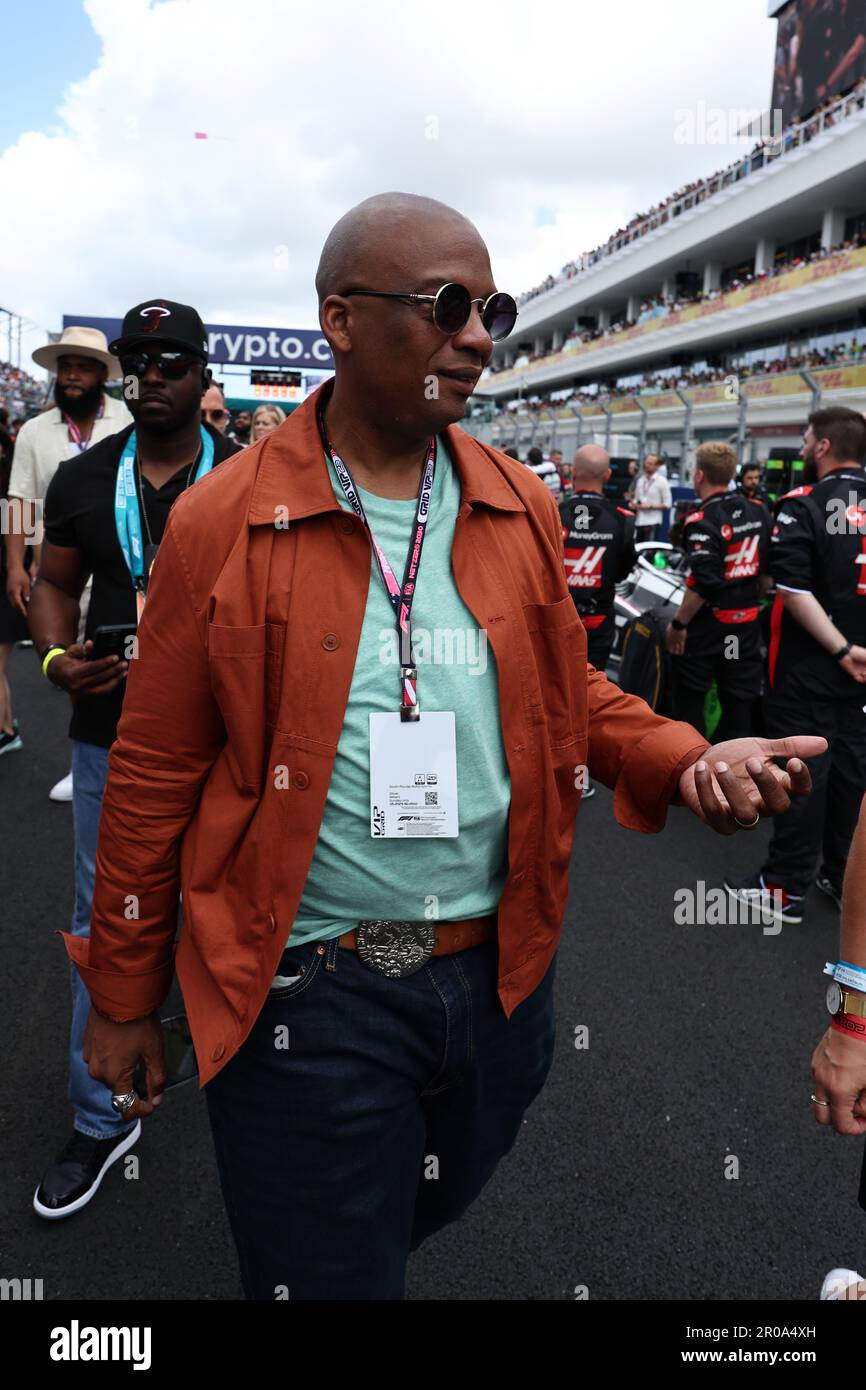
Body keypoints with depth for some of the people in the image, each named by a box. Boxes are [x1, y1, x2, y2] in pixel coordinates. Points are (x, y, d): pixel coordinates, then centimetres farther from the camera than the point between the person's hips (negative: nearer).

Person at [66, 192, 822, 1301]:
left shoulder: (521, 506, 0)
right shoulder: (221, 522, -11)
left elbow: (568, 693, 11)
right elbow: (156, 774, -6)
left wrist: (685, 761, -9)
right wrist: (125, 995, 1)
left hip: (499, 974, 5)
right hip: (306, 996, -4)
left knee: (435, 1212, 29)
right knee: (325, 1270, 14)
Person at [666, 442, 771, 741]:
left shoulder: (703, 521, -18)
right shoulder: (759, 512, 3)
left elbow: (703, 584, -23)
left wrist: (678, 623, -14)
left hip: (706, 624, -6)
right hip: (747, 623, 6)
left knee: (689, 700, 8)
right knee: (740, 700, 11)